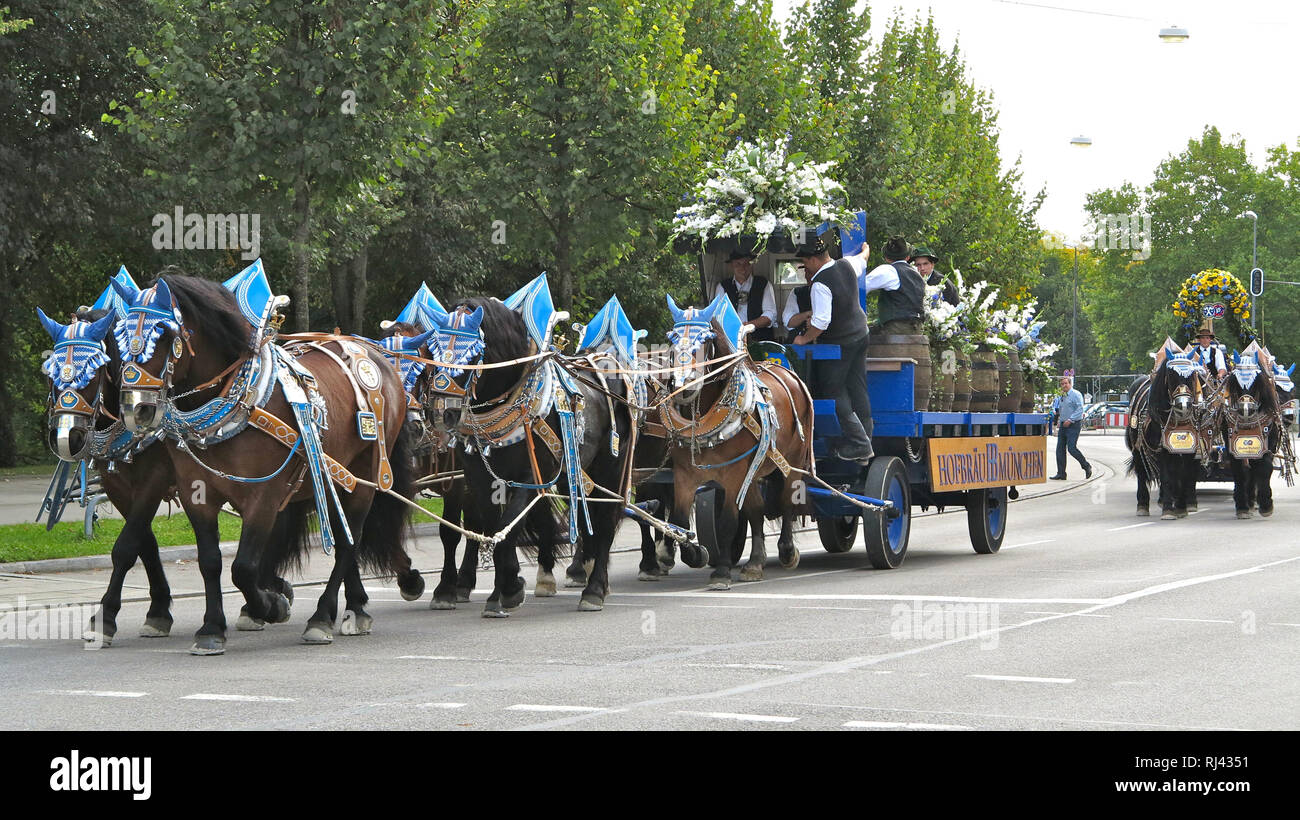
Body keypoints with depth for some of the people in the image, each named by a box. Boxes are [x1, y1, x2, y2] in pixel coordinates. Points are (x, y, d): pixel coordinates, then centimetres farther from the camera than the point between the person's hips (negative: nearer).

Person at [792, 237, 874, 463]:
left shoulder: (820, 284, -25)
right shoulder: (846, 265, 0)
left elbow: (821, 321, -29)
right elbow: (862, 258, 25)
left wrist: (805, 338, -13)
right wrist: (865, 250, 48)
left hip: (838, 342, -9)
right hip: (859, 335, 9)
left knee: (834, 390, 0)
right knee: (858, 389, 11)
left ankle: (858, 443, -5)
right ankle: (863, 451, 16)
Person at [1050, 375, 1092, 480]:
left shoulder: (1076, 395, -9)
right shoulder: (1063, 396, 18)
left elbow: (1080, 410, -17)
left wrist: (1070, 420, -23)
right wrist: (1057, 413, 12)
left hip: (1073, 425, -9)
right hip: (1063, 424, 9)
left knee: (1072, 448, -13)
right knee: (1060, 449, 3)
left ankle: (1087, 467, 7)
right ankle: (1061, 474, 6)